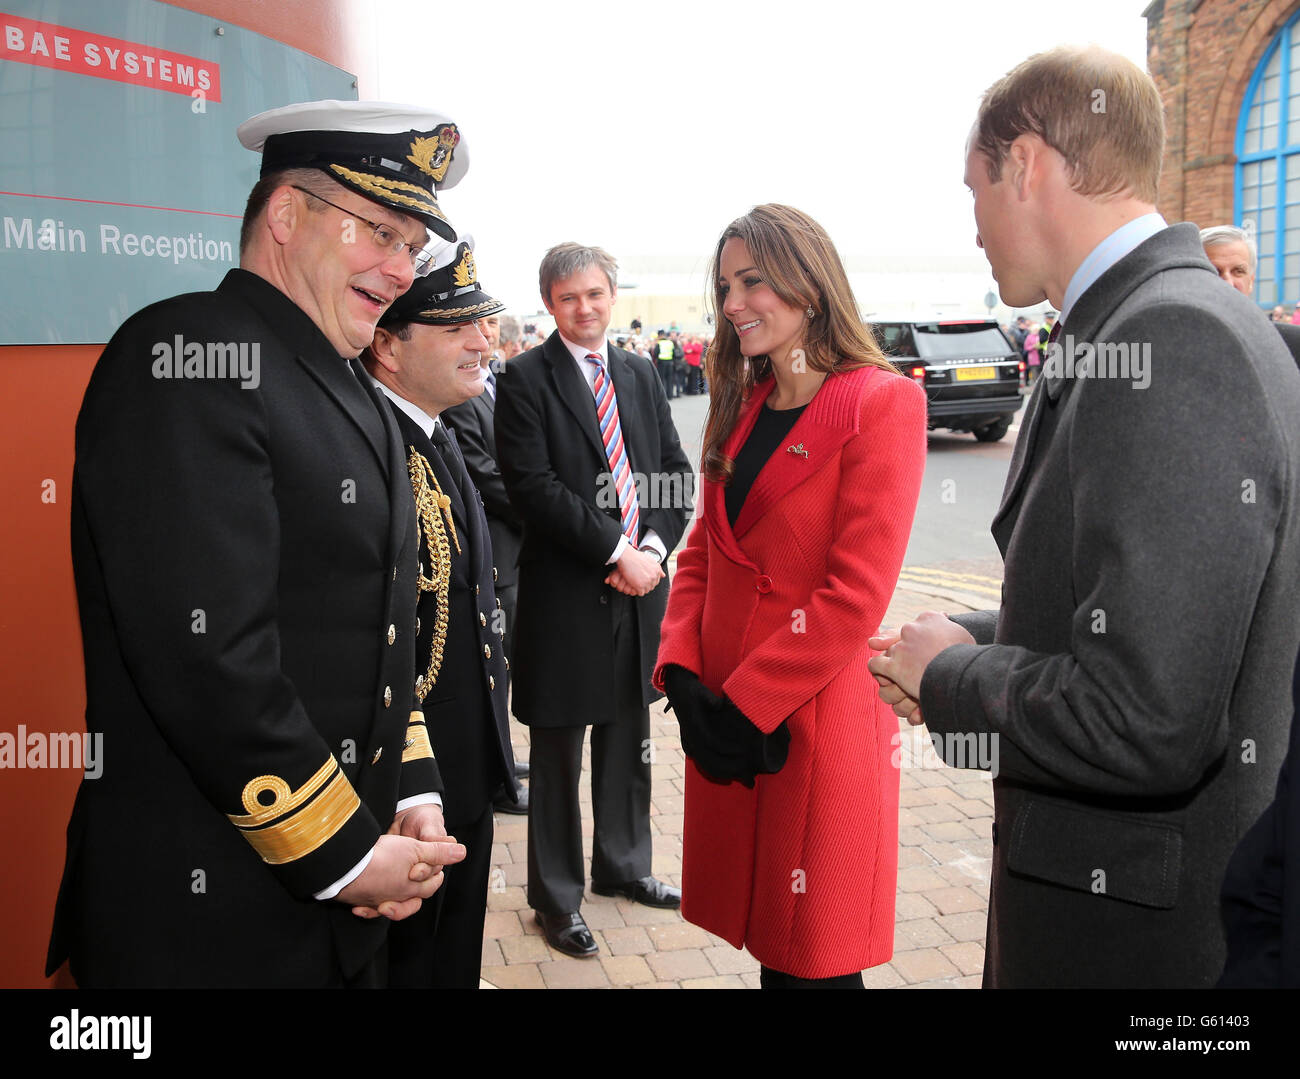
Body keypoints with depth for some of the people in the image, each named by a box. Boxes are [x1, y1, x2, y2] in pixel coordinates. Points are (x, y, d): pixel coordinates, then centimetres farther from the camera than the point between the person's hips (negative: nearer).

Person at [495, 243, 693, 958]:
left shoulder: (640, 375, 11)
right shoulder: (526, 379, -7)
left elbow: (674, 471, 9)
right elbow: (533, 485, -16)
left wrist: (655, 547, -7)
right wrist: (617, 551, -17)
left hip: (639, 586, 6)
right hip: (565, 595, -5)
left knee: (630, 744, 18)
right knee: (558, 757, 7)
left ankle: (622, 865, 36)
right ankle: (556, 897, 21)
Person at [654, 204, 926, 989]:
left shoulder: (880, 402, -10)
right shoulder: (739, 409, 13)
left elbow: (857, 592, -16)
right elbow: (702, 555, 12)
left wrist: (746, 705, -15)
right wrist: (682, 675, -3)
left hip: (817, 717, -6)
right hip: (727, 720, 6)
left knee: (811, 959, 5)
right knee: (762, 935, 15)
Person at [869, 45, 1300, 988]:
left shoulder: (1174, 341, -24)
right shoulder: (1172, 320, 6)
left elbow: (1142, 725, -29)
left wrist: (949, 679, -12)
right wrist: (974, 644, 4)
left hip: (1131, 923, -8)